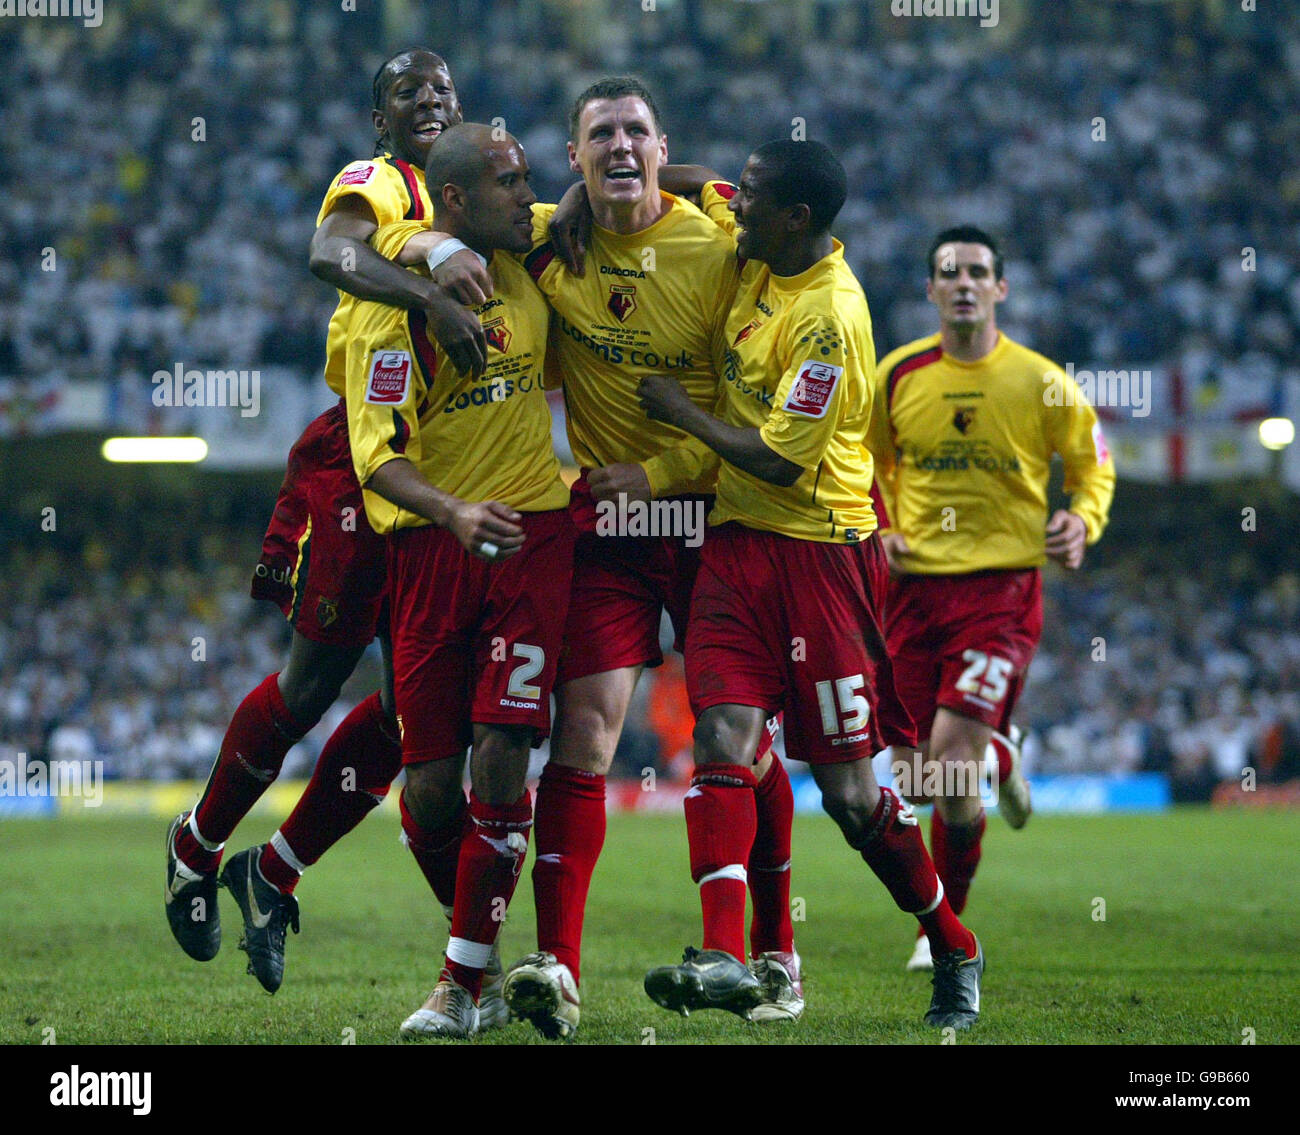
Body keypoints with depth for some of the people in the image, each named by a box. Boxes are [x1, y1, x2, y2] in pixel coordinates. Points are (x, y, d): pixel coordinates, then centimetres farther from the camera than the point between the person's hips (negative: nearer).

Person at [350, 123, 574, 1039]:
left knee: (501, 754, -10)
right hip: (430, 546, -3)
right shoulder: (395, 298, -8)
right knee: (432, 784, -2)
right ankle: (474, 931, 25)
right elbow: (378, 455, -16)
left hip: (533, 531, 3)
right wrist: (456, 513, -32)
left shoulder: (528, 260, 8)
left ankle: (464, 982, -5)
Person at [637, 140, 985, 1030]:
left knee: (848, 789, 0)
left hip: (817, 548, -7)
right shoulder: (762, 254, 4)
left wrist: (683, 413, -8)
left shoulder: (831, 319, -20)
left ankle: (955, 948, 20)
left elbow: (780, 460, -20)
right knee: (723, 738, -12)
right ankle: (724, 956, -22)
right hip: (738, 537, 7)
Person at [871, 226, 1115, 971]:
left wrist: (1083, 523, -9)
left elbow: (1094, 464, 10)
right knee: (914, 777, 4)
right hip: (915, 585, 4)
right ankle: (999, 756, 40)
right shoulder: (898, 376, 4)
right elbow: (872, 462, 21)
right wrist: (879, 529, 4)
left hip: (1002, 585, -3)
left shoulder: (1040, 383, -3)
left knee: (950, 767, -15)